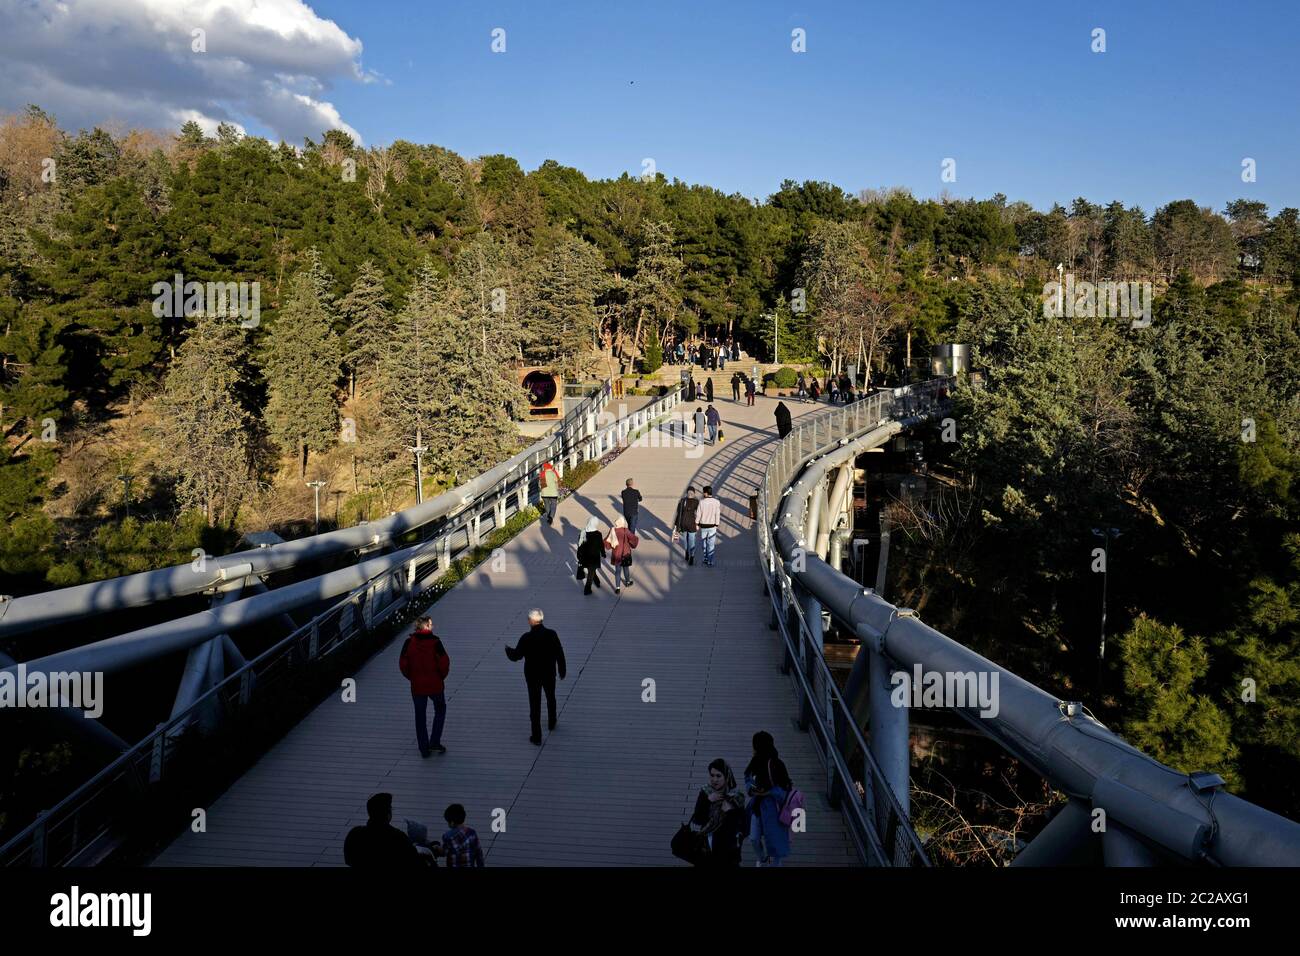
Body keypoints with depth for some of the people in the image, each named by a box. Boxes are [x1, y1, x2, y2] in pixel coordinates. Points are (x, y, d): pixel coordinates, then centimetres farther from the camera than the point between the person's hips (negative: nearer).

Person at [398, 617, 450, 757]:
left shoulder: (409, 642, -6)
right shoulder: (435, 641, -13)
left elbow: (403, 664, -5)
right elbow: (444, 662, -15)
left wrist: (412, 678, 9)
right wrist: (441, 676, 3)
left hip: (417, 686, 2)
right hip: (435, 684, -2)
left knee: (420, 716, 13)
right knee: (440, 710, 21)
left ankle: (424, 749, 17)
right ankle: (434, 742, 14)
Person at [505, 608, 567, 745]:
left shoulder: (526, 638, -22)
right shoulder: (552, 634, -15)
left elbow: (516, 656, -11)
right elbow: (560, 655, -7)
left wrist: (508, 649, 10)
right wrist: (561, 671, 9)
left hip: (532, 676, -2)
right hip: (549, 673, 3)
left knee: (535, 704, 8)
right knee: (551, 699, 27)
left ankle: (537, 737, 12)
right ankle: (551, 723, 47)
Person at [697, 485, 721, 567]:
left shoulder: (701, 502, -11)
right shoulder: (716, 502, -9)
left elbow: (698, 514, -8)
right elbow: (717, 515, -6)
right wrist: (716, 525, 5)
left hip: (703, 526, 0)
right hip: (712, 526, 0)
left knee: (704, 543, 19)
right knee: (711, 544, 5)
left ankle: (706, 559, 26)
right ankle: (710, 562, 4)